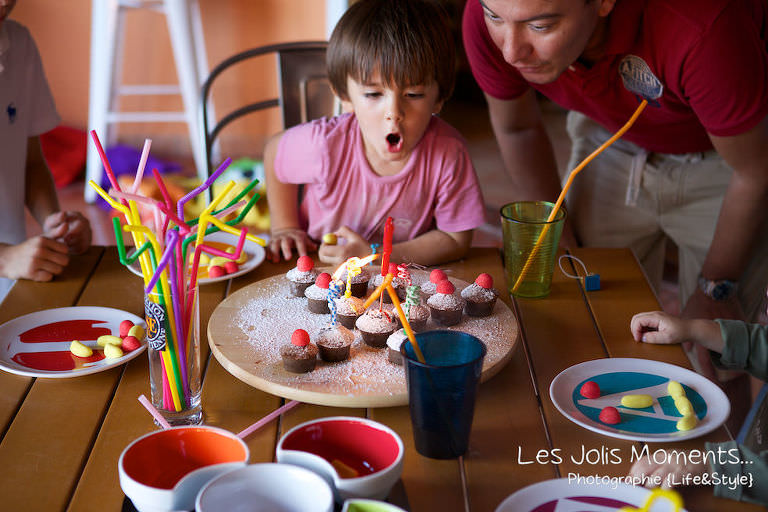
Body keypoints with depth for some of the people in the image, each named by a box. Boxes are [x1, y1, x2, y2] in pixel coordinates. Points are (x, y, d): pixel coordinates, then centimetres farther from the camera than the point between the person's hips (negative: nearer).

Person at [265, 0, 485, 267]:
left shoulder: (448, 153, -25)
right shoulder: (325, 144, -24)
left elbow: (456, 239, -13)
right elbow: (274, 151, 0)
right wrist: (284, 228, 3)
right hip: (316, 267, 0)